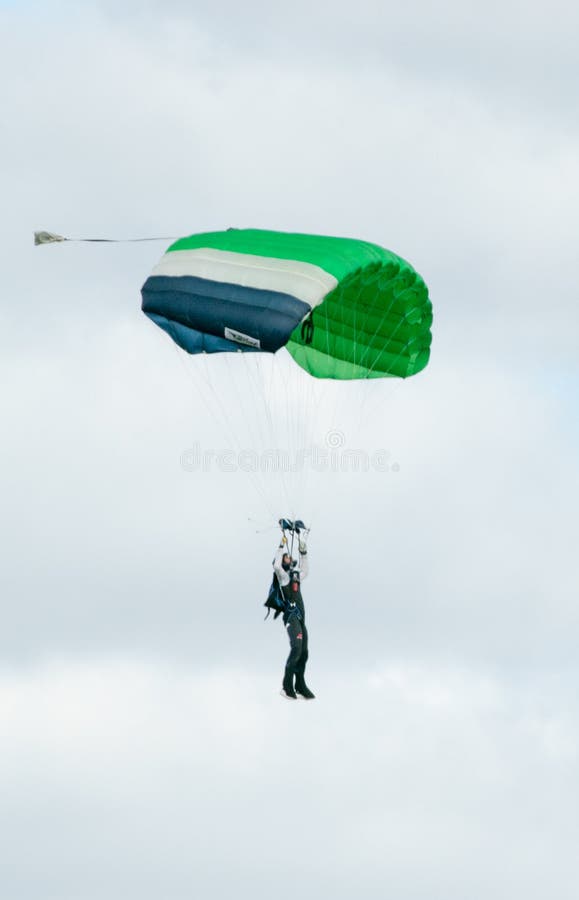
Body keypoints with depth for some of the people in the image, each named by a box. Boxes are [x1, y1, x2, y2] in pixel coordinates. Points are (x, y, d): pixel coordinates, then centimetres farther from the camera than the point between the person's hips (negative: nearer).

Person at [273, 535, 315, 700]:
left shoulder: (296, 576, 23)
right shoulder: (283, 575, 2)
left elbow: (304, 570, 43)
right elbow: (276, 565, -17)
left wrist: (303, 552, 35)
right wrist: (282, 546, -10)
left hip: (300, 618, 8)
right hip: (291, 617, -8)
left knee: (303, 652, 5)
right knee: (296, 648, -23)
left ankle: (300, 687, 8)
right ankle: (287, 686, -26)